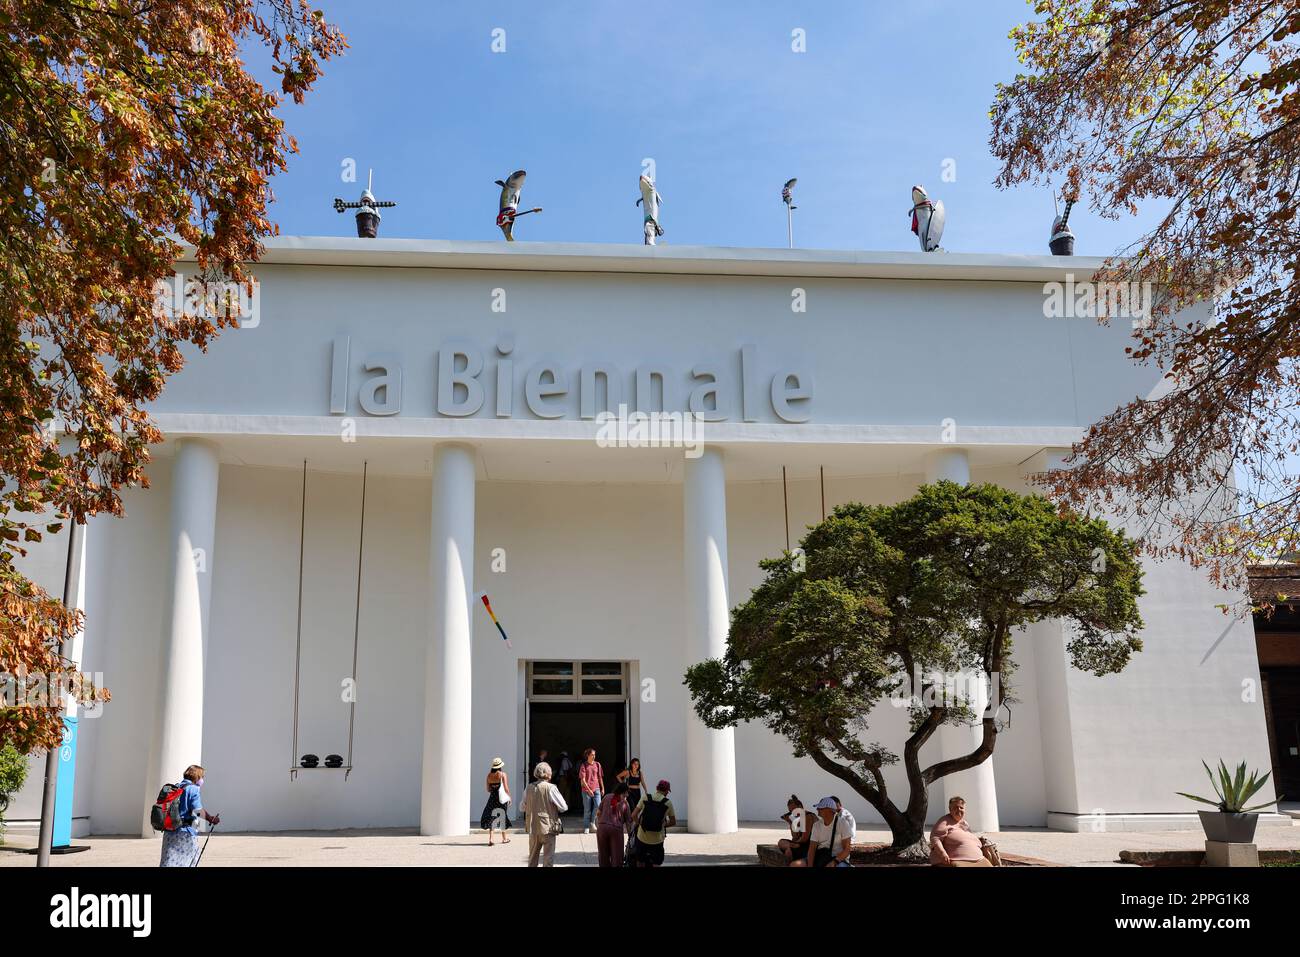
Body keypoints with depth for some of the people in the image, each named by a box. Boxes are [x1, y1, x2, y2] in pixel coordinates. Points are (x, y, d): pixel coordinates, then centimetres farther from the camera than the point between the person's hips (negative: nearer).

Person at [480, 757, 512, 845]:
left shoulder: (489, 775, 3)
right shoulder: (503, 774, -8)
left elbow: (488, 789, 6)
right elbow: (506, 788, -10)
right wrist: (509, 797, 3)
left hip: (492, 797, 3)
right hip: (502, 798, -3)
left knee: (491, 818, 7)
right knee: (503, 816, 11)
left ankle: (490, 839, -5)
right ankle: (504, 838, 22)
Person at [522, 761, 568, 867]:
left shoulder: (529, 788, -1)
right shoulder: (551, 788, -13)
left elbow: (523, 807, 10)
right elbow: (564, 807, -12)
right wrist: (556, 810, 8)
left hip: (532, 828, 4)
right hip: (548, 827, -4)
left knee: (532, 858, 18)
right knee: (548, 858, 4)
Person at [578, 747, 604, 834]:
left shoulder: (597, 764, 7)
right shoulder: (584, 765, -3)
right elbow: (582, 780, -7)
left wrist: (602, 788, 12)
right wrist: (588, 789, -14)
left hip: (596, 789, 3)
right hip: (586, 790, -3)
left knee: (598, 805, -12)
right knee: (587, 809, 2)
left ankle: (592, 822, 10)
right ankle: (586, 827, 14)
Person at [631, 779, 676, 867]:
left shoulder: (645, 798, -2)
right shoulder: (668, 803, -3)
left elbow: (634, 816, -3)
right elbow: (673, 822, 5)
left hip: (642, 837, 1)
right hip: (657, 839, -1)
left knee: (640, 861, 19)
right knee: (656, 863, 10)